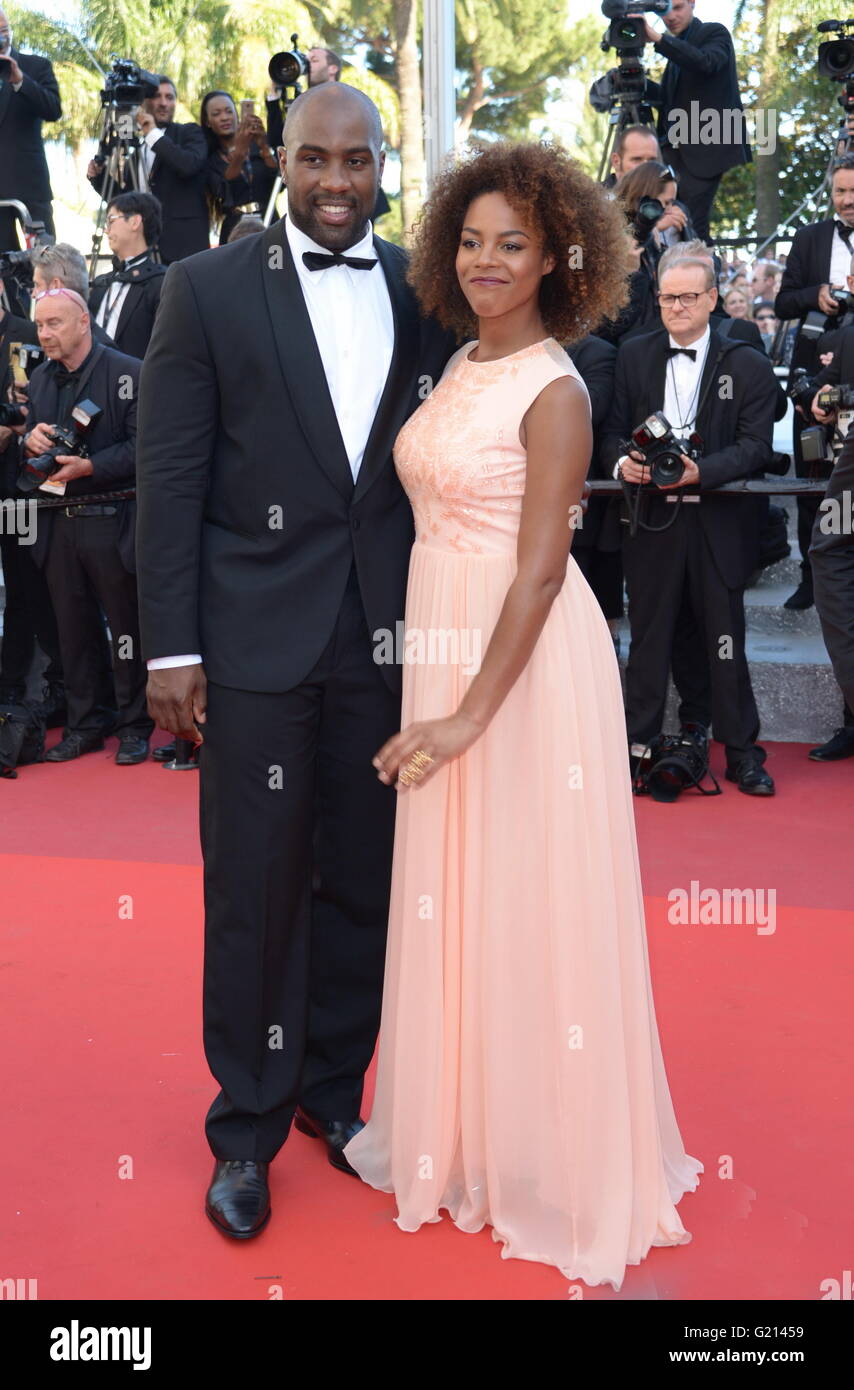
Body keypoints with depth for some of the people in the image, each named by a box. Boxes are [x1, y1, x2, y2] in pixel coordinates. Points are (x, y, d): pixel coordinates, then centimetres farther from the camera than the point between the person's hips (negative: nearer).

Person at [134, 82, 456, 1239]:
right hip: (257, 643, -2)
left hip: (386, 637, 3)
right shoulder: (208, 288, 0)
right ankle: (248, 1124, 24)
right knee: (254, 890, 5)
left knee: (363, 881, 12)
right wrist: (171, 647, -7)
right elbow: (171, 479, -3)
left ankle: (333, 1087, 33)